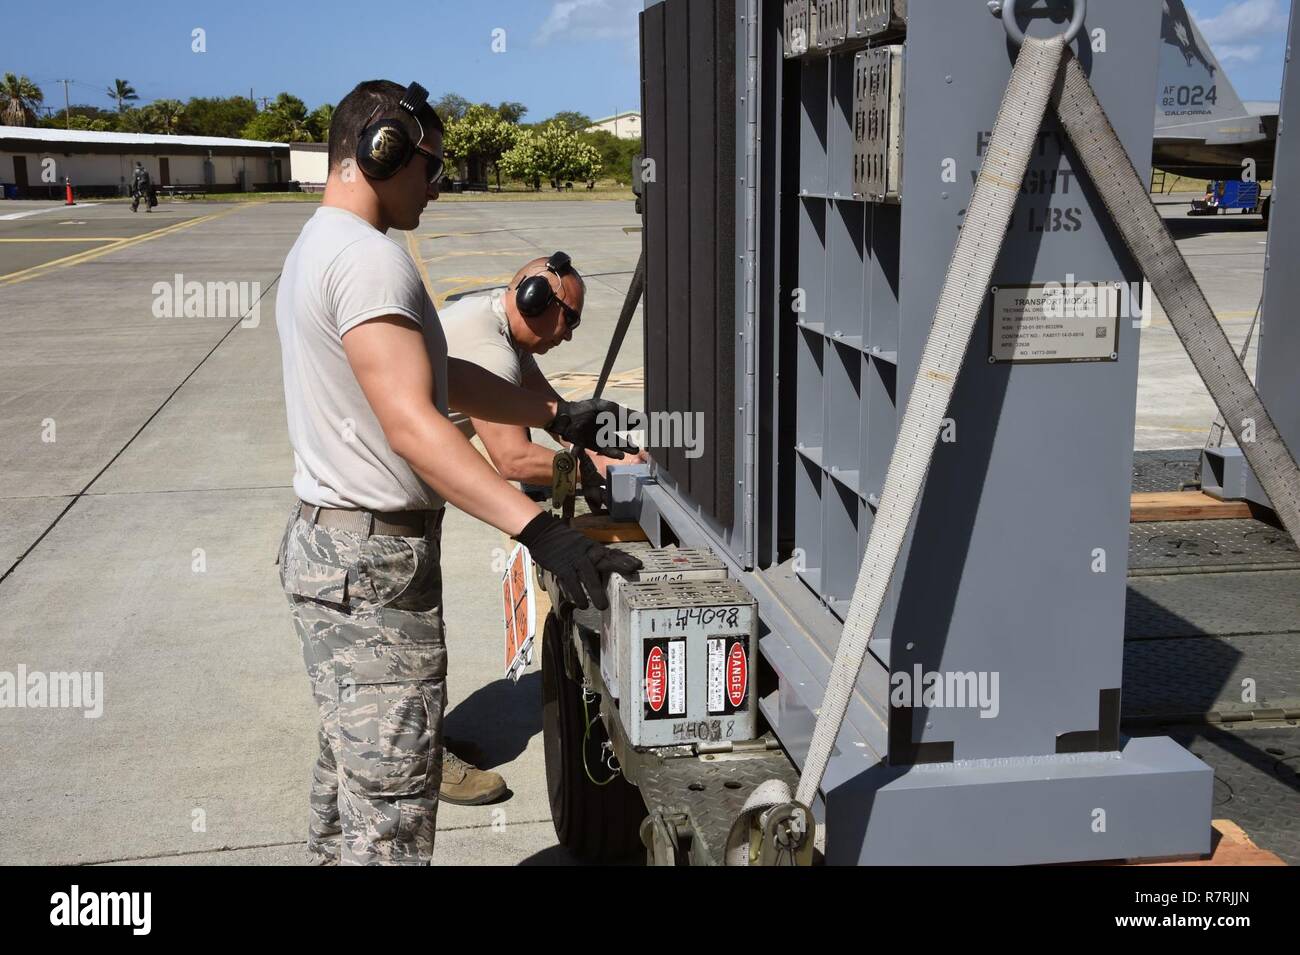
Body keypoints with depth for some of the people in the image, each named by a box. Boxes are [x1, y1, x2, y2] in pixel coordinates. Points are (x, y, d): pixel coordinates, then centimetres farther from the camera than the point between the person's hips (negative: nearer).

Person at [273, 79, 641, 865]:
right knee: (393, 804, -5)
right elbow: (412, 425, -29)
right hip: (374, 561, -11)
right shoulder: (371, 258, -19)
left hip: (329, 542, 11)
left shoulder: (317, 248, 15)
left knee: (352, 766, 22)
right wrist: (544, 534, -34)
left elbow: (439, 373, 18)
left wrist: (559, 415, 13)